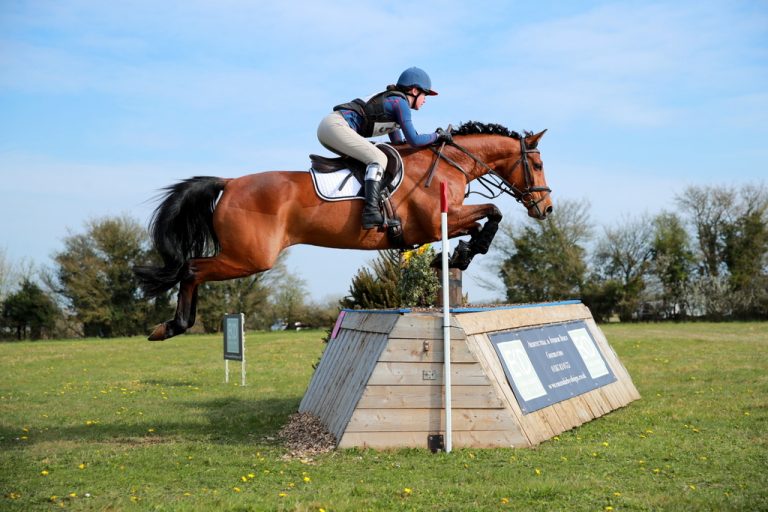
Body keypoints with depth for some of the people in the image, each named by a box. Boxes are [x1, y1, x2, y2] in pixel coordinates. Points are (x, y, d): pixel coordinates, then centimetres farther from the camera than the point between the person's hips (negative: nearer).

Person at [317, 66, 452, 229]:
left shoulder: (392, 100, 25)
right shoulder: (400, 102, -3)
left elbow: (397, 140, 30)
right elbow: (414, 140, -9)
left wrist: (431, 139, 23)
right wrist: (437, 136, 7)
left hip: (327, 126, 10)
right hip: (336, 126, -10)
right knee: (378, 158, -16)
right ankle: (371, 212, -31)